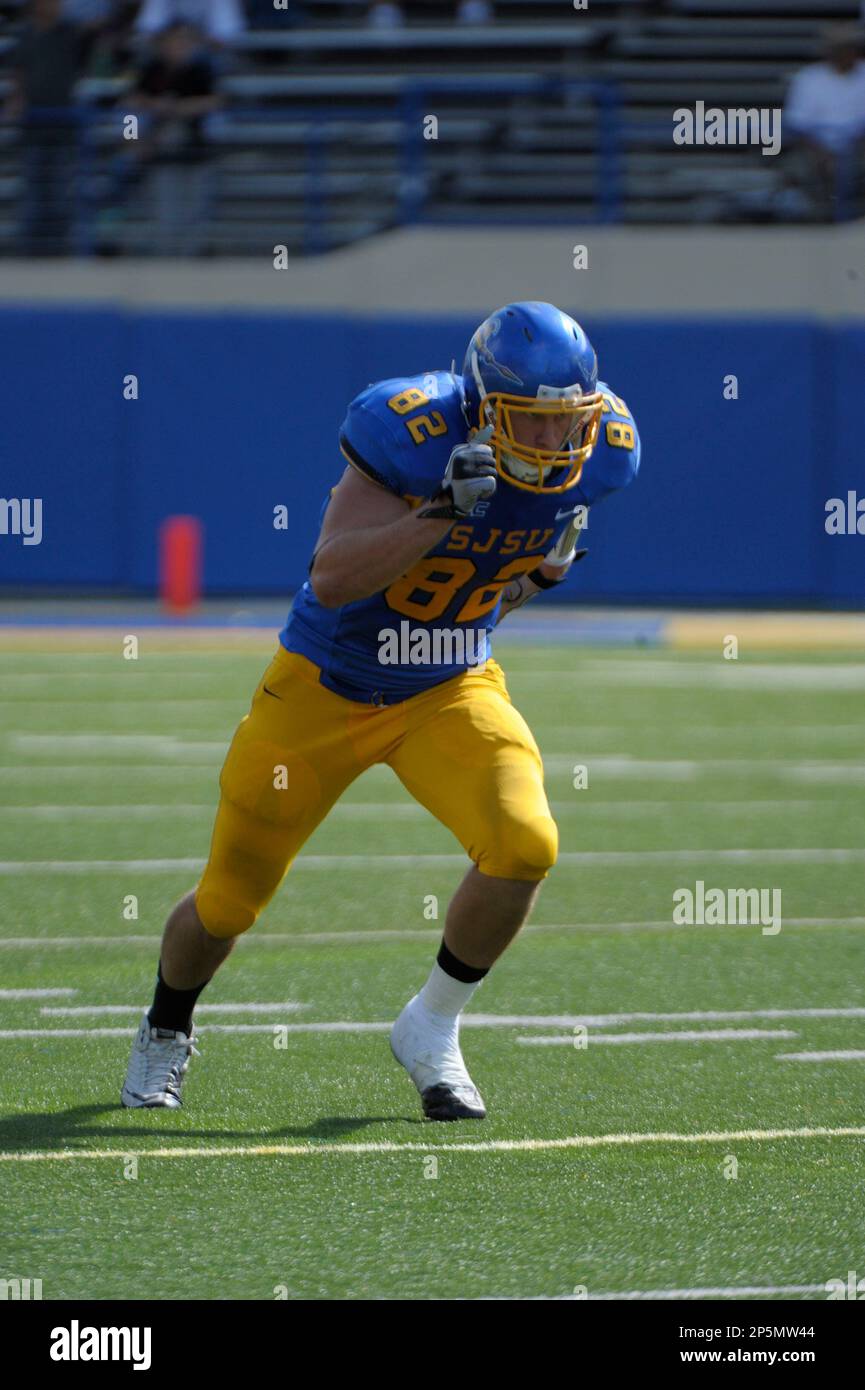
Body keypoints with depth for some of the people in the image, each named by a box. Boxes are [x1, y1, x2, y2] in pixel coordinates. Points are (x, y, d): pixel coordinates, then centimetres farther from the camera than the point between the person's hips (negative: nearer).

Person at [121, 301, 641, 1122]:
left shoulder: (599, 452, -12)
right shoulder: (414, 431, -29)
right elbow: (331, 580, -35)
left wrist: (544, 568, -1)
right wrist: (443, 512, -44)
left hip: (453, 690, 3)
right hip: (328, 685, -3)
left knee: (525, 845, -25)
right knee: (230, 901, 9)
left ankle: (432, 1029, 0)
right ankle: (167, 1029, 43)